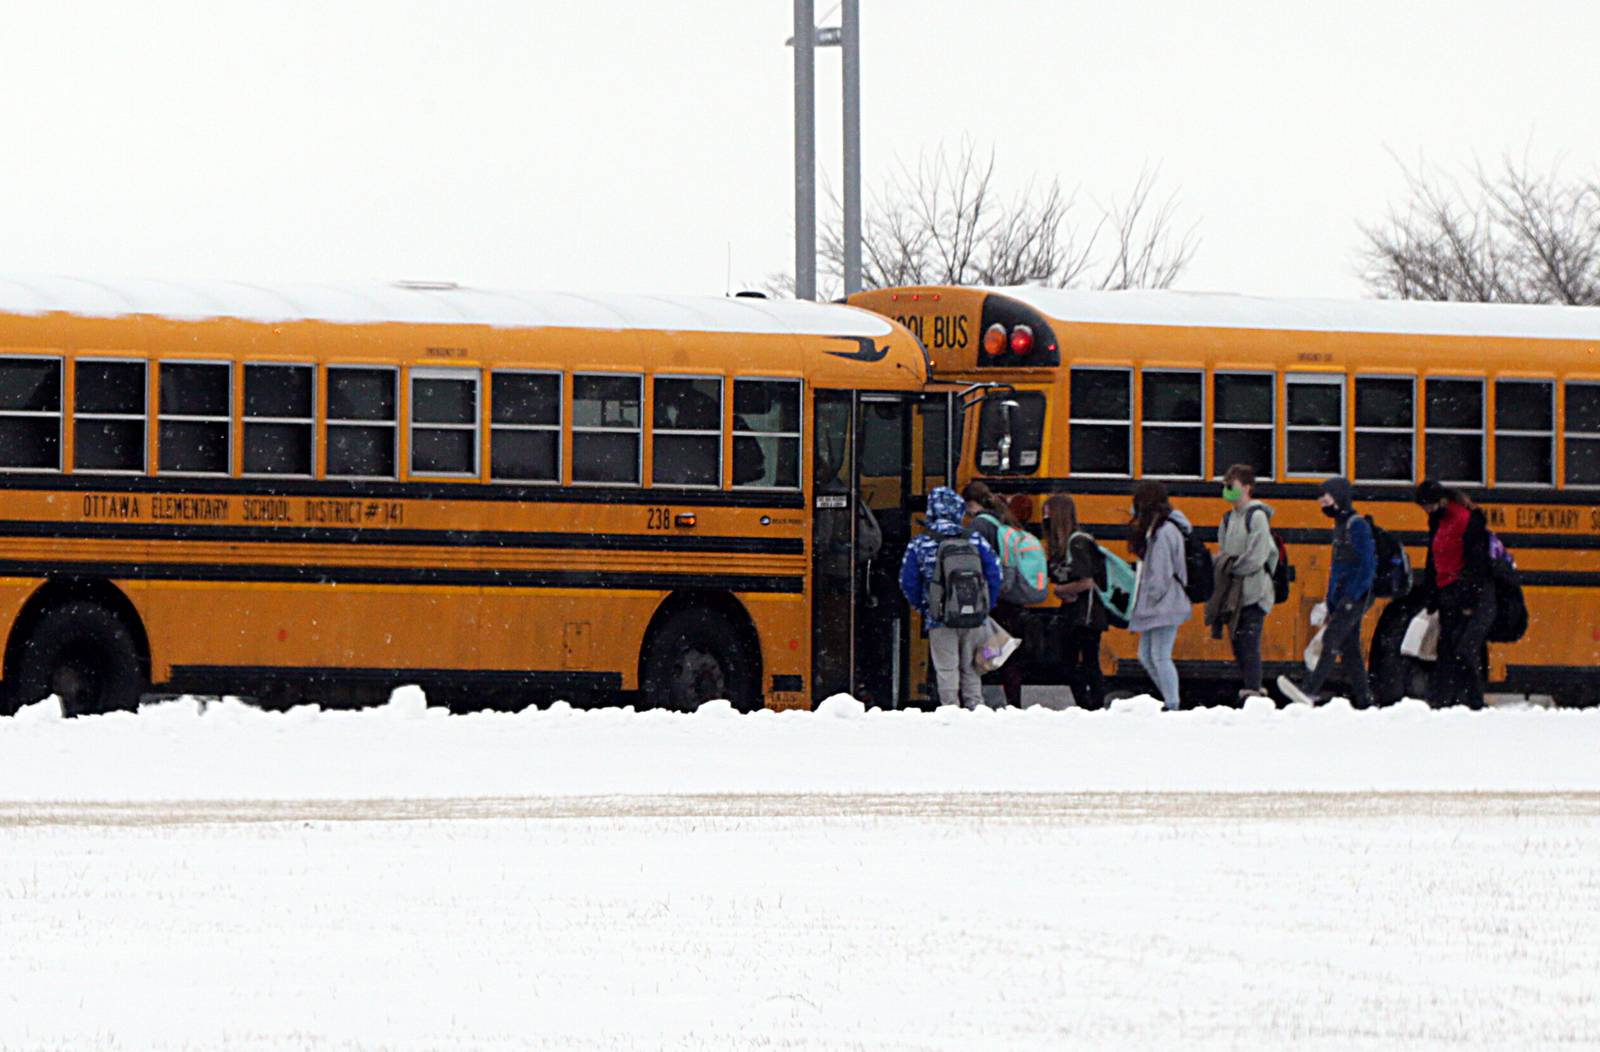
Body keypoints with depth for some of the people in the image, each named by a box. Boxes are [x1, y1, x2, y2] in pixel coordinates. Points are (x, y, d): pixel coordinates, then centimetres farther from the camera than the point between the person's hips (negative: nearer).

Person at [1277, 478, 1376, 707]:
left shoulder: (1357, 525, -10)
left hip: (1356, 597, -10)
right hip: (1342, 599, 10)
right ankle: (1362, 699, 11)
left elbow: (1367, 565, -17)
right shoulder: (1340, 525, 19)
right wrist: (1329, 604, 20)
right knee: (1349, 649, 8)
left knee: (1332, 639, -19)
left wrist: (1352, 597, -22)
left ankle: (1311, 692, -29)